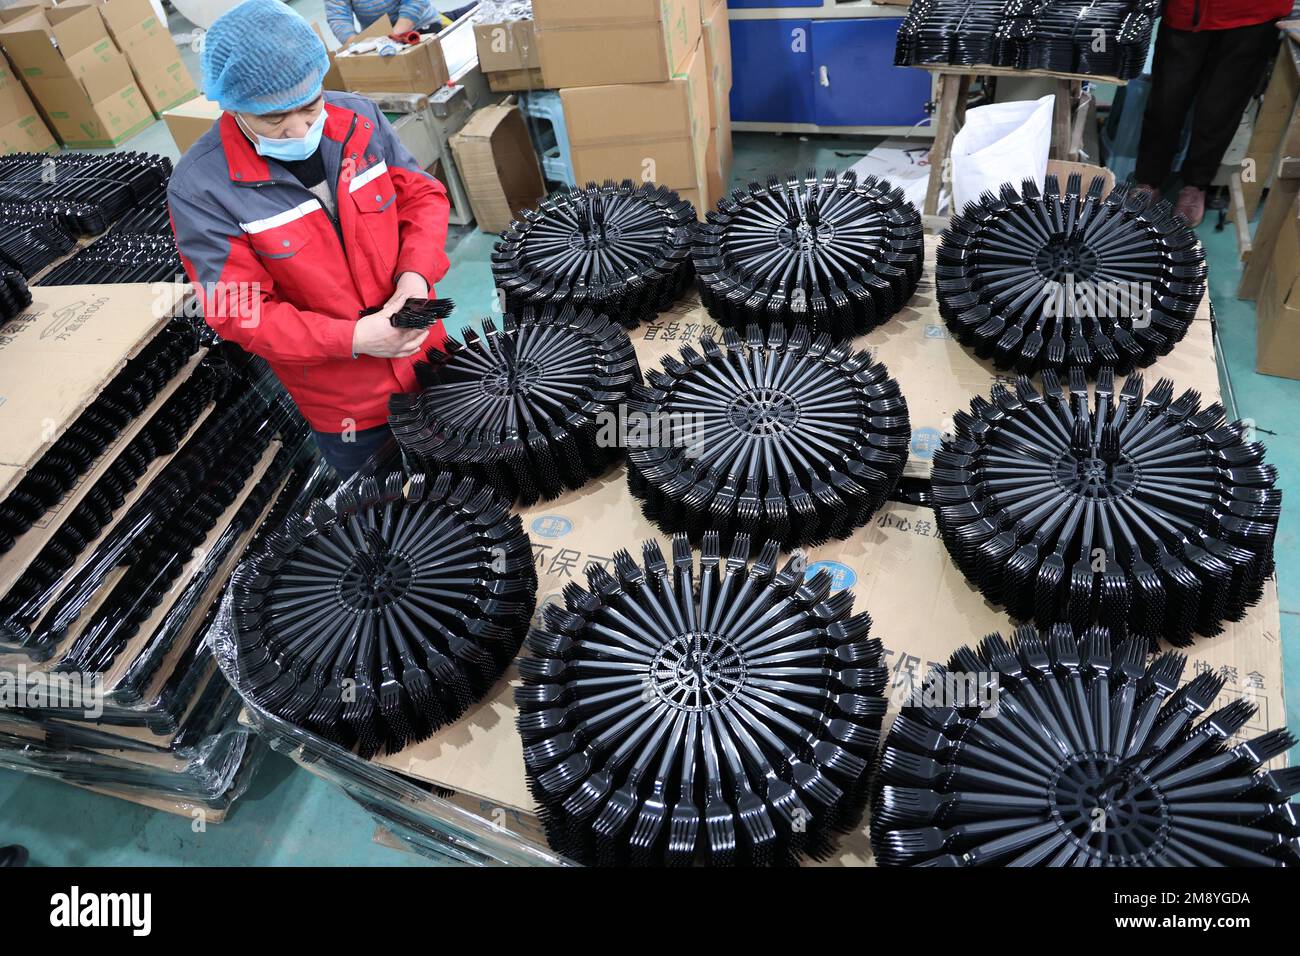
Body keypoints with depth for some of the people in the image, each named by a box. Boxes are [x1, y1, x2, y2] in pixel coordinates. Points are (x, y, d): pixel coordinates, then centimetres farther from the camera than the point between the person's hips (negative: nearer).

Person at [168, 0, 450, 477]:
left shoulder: (359, 118, -11)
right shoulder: (200, 189, -21)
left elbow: (422, 194, 0)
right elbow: (240, 313, -19)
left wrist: (417, 273, -19)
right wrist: (352, 338, -29)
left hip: (424, 351, 3)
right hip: (341, 401, -3)